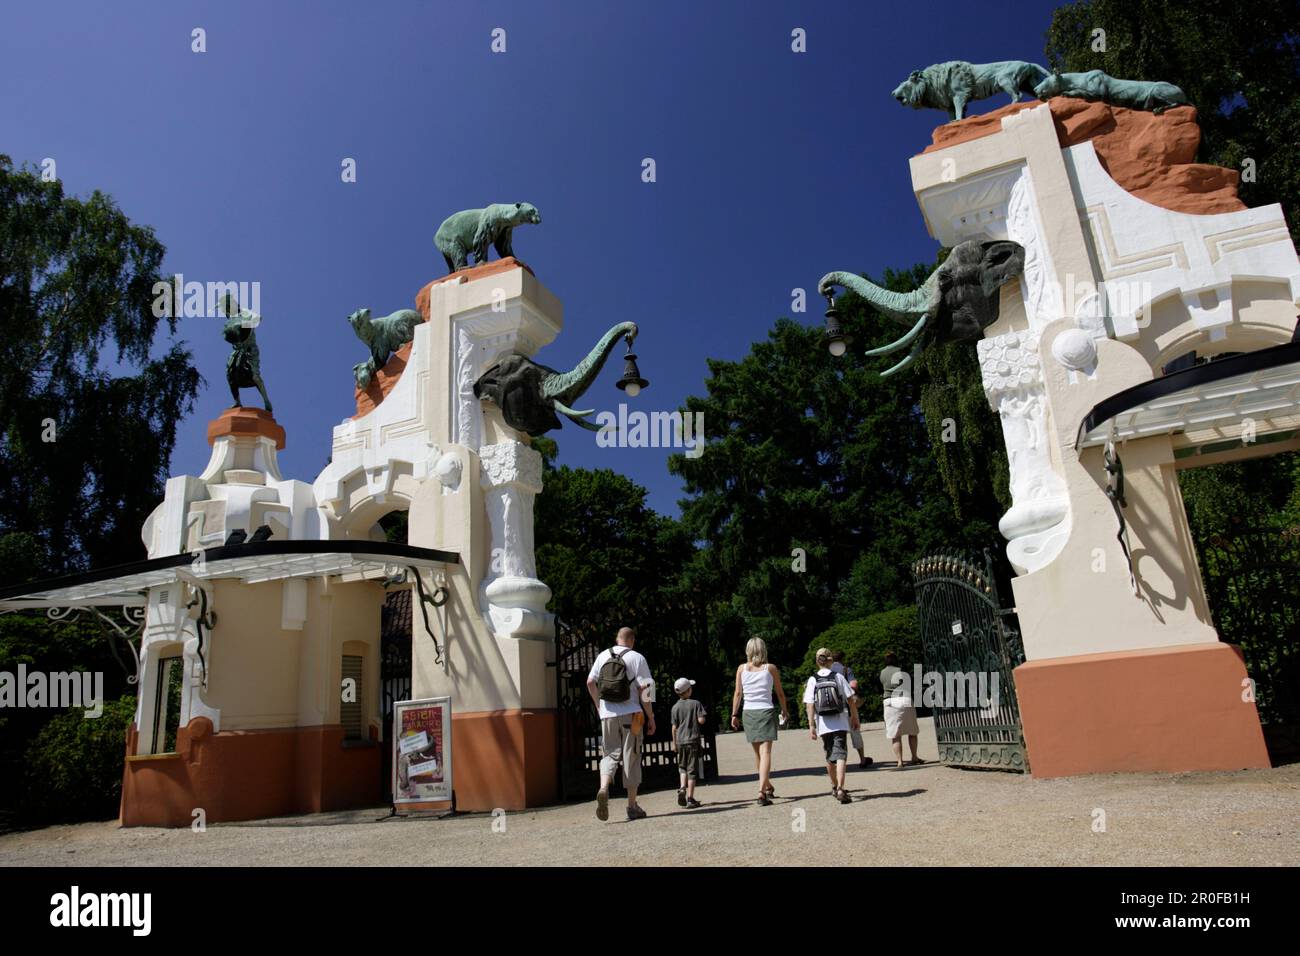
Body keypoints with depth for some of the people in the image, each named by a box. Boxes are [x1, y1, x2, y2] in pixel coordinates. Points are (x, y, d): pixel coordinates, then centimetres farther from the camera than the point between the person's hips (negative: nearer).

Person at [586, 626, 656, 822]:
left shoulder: (603, 656, 7)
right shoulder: (636, 658, -3)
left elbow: (590, 682, 6)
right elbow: (644, 689, -7)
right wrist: (650, 717, -2)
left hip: (607, 713, 3)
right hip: (630, 714, -2)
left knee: (610, 754, 10)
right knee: (631, 758, 6)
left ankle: (603, 788, -17)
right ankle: (632, 806, 11)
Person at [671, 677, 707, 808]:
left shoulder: (675, 707, 1)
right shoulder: (696, 704, -6)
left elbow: (674, 727, 2)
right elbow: (701, 720, -11)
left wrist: (674, 743, 10)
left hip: (680, 741, 2)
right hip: (693, 740, -2)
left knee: (682, 767, 20)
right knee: (692, 769, 3)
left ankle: (682, 788, -1)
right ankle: (690, 798, 2)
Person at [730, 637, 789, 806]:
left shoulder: (741, 668, 3)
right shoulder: (771, 668, 0)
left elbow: (738, 694, 1)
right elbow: (780, 693, 7)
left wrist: (734, 714, 7)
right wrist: (785, 710, 22)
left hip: (749, 712, 2)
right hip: (766, 711, -2)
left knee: (757, 752, 16)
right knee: (765, 751, -6)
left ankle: (768, 787, 31)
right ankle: (762, 791, -19)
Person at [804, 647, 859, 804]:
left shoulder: (813, 680, -2)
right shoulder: (838, 677, -3)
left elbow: (810, 705, -7)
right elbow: (851, 699, -1)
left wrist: (811, 725, -5)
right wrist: (855, 717, 12)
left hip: (823, 724, 2)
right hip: (840, 722, -2)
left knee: (829, 755, 18)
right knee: (840, 754, -5)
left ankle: (834, 787, 34)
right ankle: (840, 789, -21)